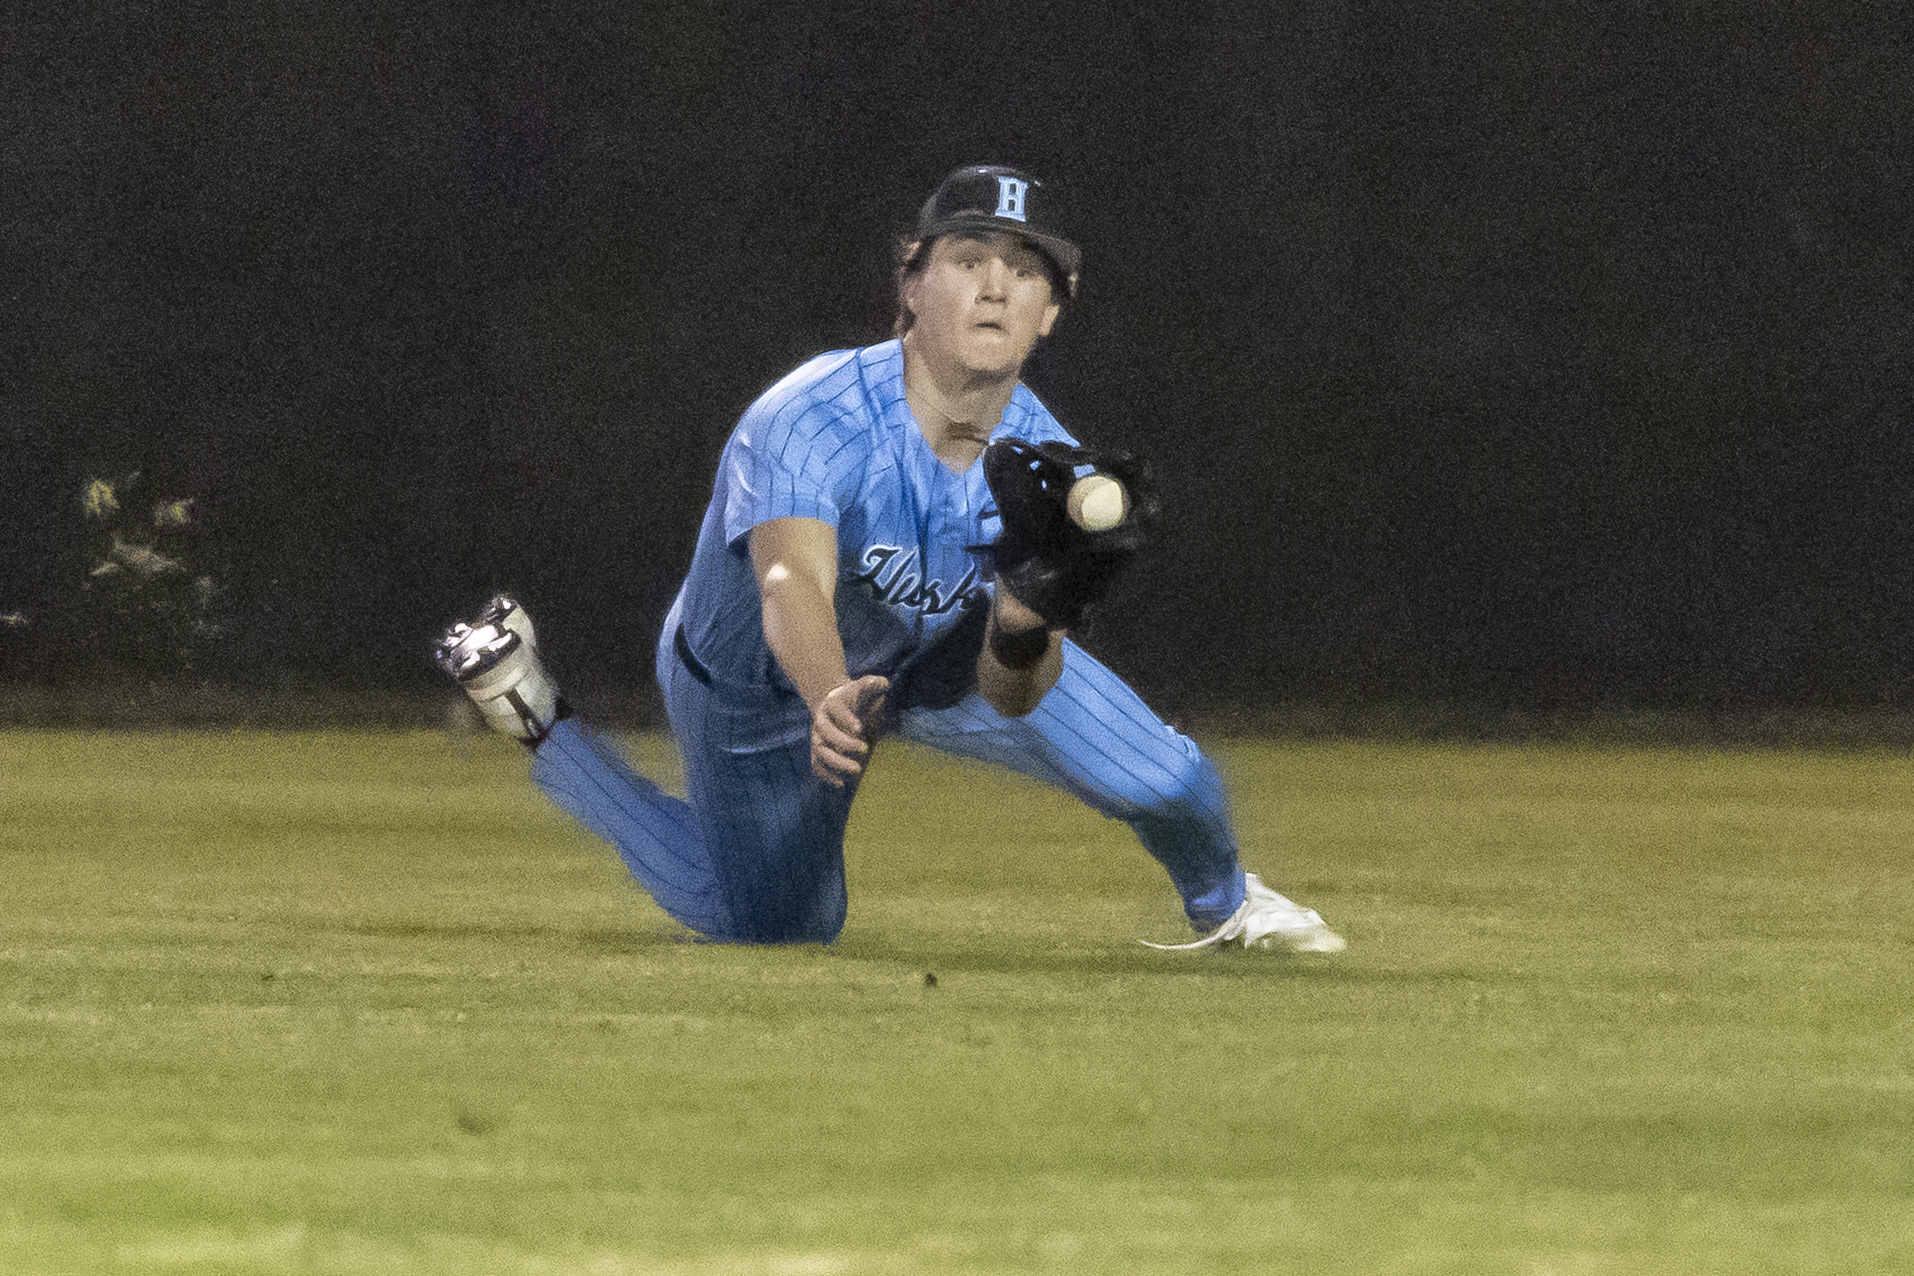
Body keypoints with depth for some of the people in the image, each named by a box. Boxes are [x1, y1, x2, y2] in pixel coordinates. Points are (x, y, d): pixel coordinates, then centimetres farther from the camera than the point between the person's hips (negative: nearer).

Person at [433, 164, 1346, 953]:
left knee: (1159, 785, -10)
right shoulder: (809, 423, -40)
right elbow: (791, 586, -58)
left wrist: (1023, 635, -55)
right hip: (761, 688, -3)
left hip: (942, 658, 3)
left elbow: (1010, 694, -30)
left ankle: (1220, 904, 29)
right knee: (779, 926, 16)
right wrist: (833, 700, -80)